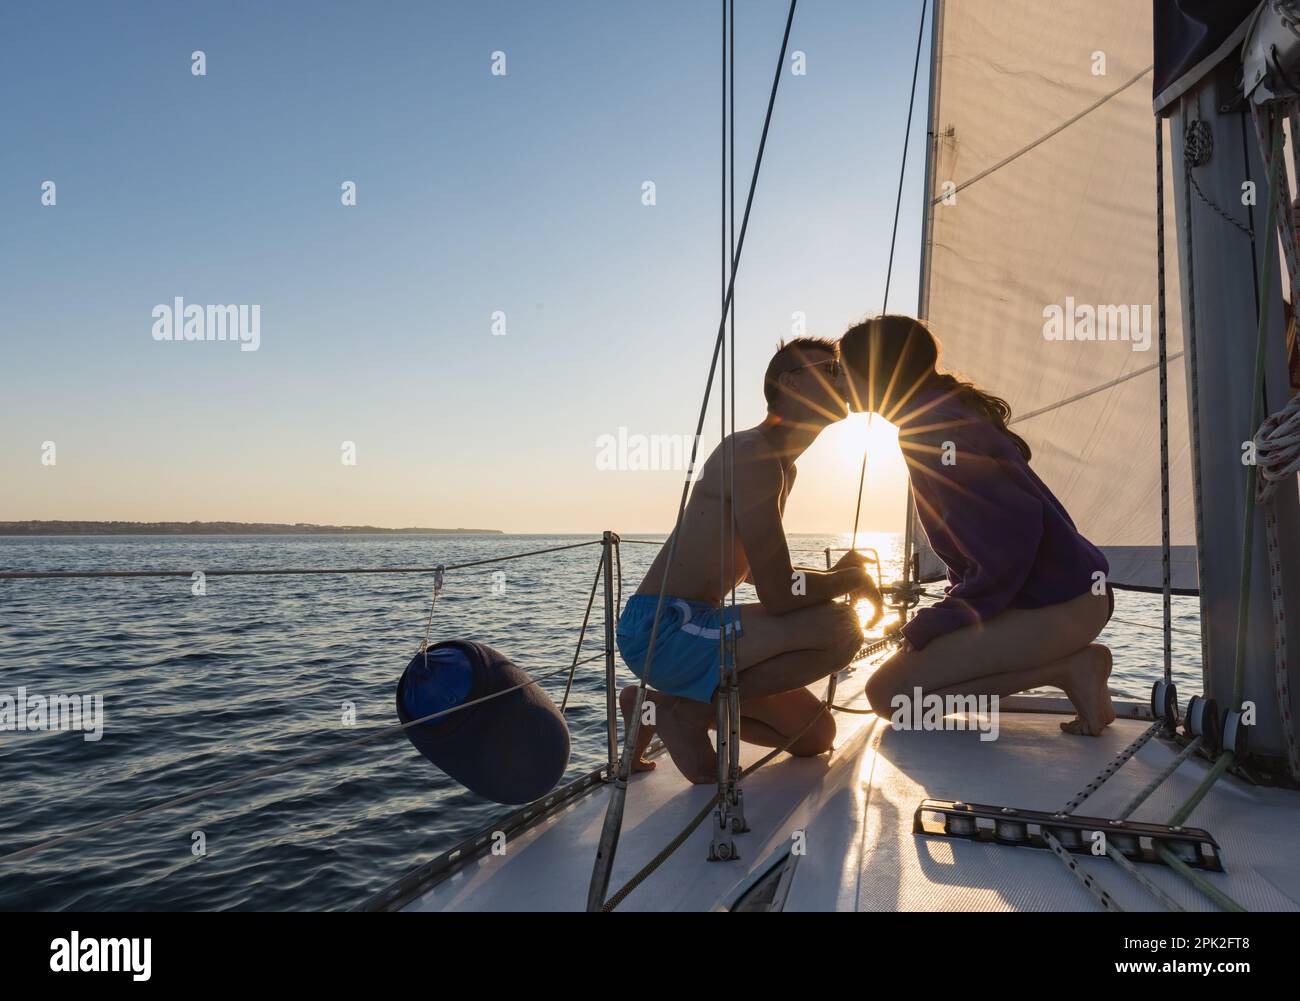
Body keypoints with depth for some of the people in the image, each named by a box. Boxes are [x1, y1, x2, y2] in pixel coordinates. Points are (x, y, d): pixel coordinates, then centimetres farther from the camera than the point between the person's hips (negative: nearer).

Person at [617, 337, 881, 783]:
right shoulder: (752, 453, -15)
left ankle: (669, 710, 13)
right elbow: (778, 596, -22)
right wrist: (853, 579, -3)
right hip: (660, 627, -10)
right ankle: (688, 709, -9)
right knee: (840, 628, -24)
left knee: (815, 734, 11)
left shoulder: (782, 465, 17)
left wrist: (836, 575, 14)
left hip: (693, 628, 10)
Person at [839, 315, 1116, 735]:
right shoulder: (950, 412, 15)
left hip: (1058, 602, -10)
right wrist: (938, 619, 13)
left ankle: (1070, 669, -7)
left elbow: (1012, 528, -24)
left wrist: (940, 619, -15)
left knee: (888, 691, -13)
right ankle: (1074, 661, 10)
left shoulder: (931, 427, -16)